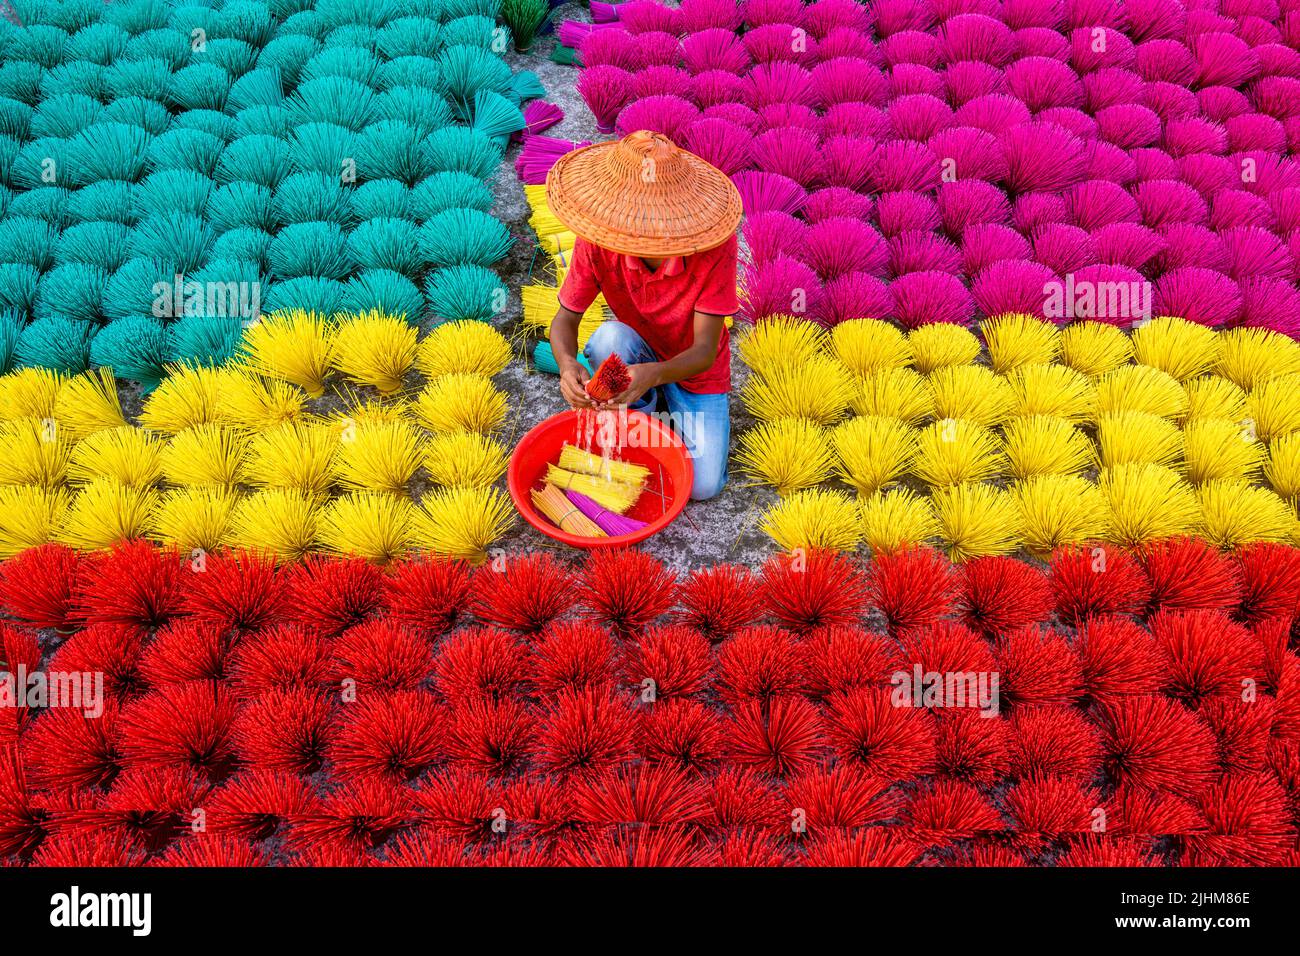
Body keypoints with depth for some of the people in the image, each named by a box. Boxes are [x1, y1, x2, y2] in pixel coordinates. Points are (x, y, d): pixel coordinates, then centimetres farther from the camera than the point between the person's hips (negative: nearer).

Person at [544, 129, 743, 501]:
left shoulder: (716, 246, -31)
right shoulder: (597, 241, -25)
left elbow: (705, 351, -30)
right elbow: (565, 319, -17)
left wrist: (653, 373, -52)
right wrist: (568, 365, -41)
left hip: (695, 369, 0)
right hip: (637, 353, 1)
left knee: (702, 486, -15)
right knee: (609, 338, -35)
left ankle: (668, 404, 15)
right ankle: (641, 411, -4)